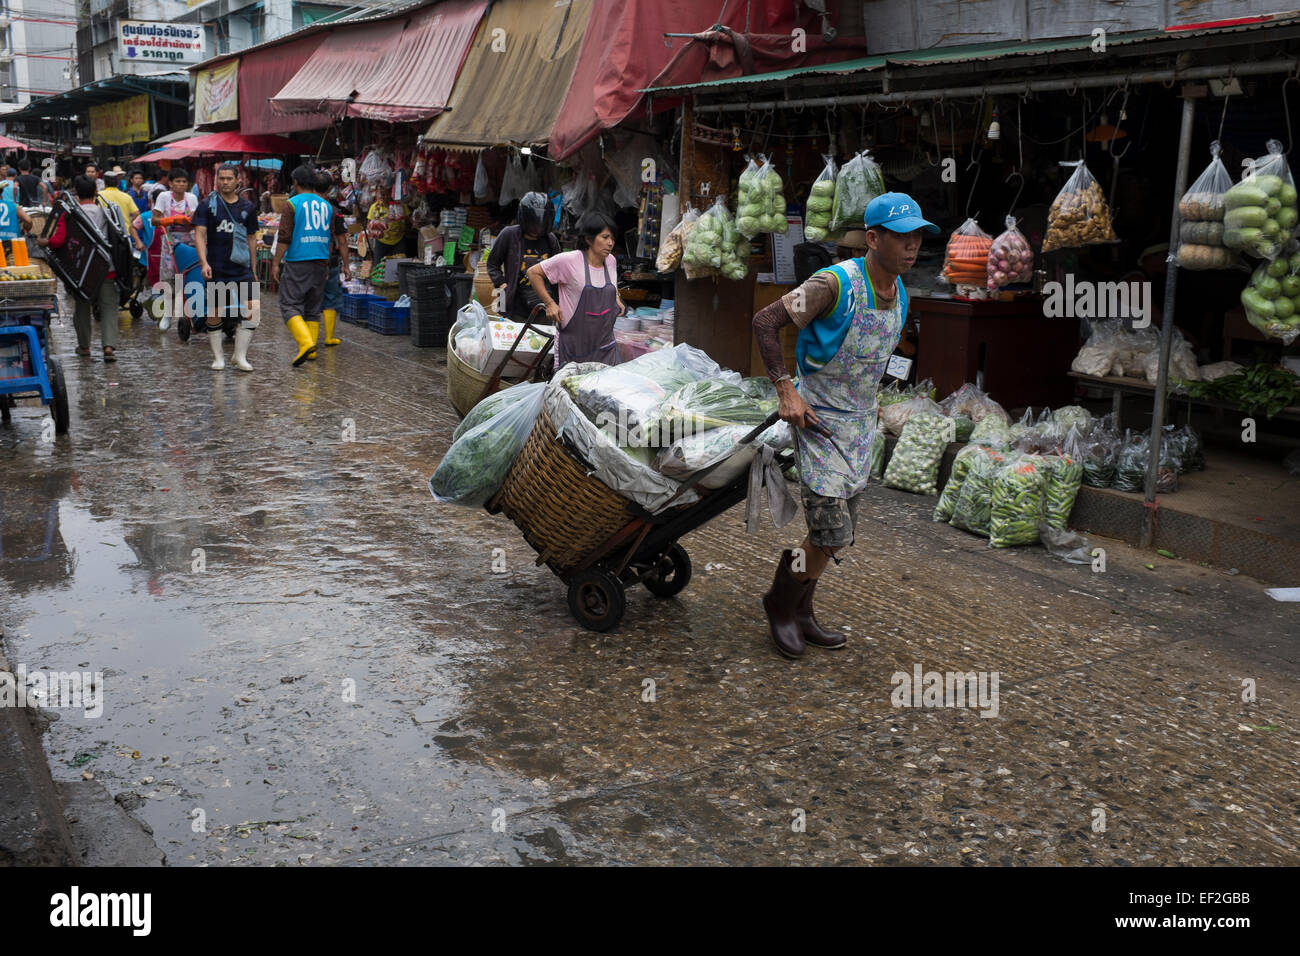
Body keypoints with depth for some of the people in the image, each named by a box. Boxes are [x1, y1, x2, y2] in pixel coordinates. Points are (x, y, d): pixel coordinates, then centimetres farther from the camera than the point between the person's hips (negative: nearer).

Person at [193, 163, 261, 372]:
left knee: (253, 308, -12)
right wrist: (204, 262, -18)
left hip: (242, 268, 2)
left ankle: (240, 356, -1)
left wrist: (253, 269, 16)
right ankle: (218, 357, 19)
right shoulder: (208, 205, 1)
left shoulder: (247, 207, 10)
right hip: (216, 268, -2)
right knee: (215, 313, 4)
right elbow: (199, 233, -5)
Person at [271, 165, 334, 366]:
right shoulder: (326, 205, 11)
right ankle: (312, 350, 12)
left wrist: (275, 263, -9)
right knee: (313, 307, 12)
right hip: (321, 261, 6)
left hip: (298, 261, -5)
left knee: (290, 304, -4)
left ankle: (305, 342, -22)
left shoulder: (292, 203, -5)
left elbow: (284, 237, -12)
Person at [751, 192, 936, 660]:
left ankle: (799, 615, 28)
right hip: (820, 420, -8)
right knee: (830, 536, -9)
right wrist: (786, 390, -21)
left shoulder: (899, 291, 4)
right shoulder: (835, 283, -21)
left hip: (862, 423, 8)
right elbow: (765, 322, -19)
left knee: (837, 531, 12)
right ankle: (779, 604, 15)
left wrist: (868, 403, 18)